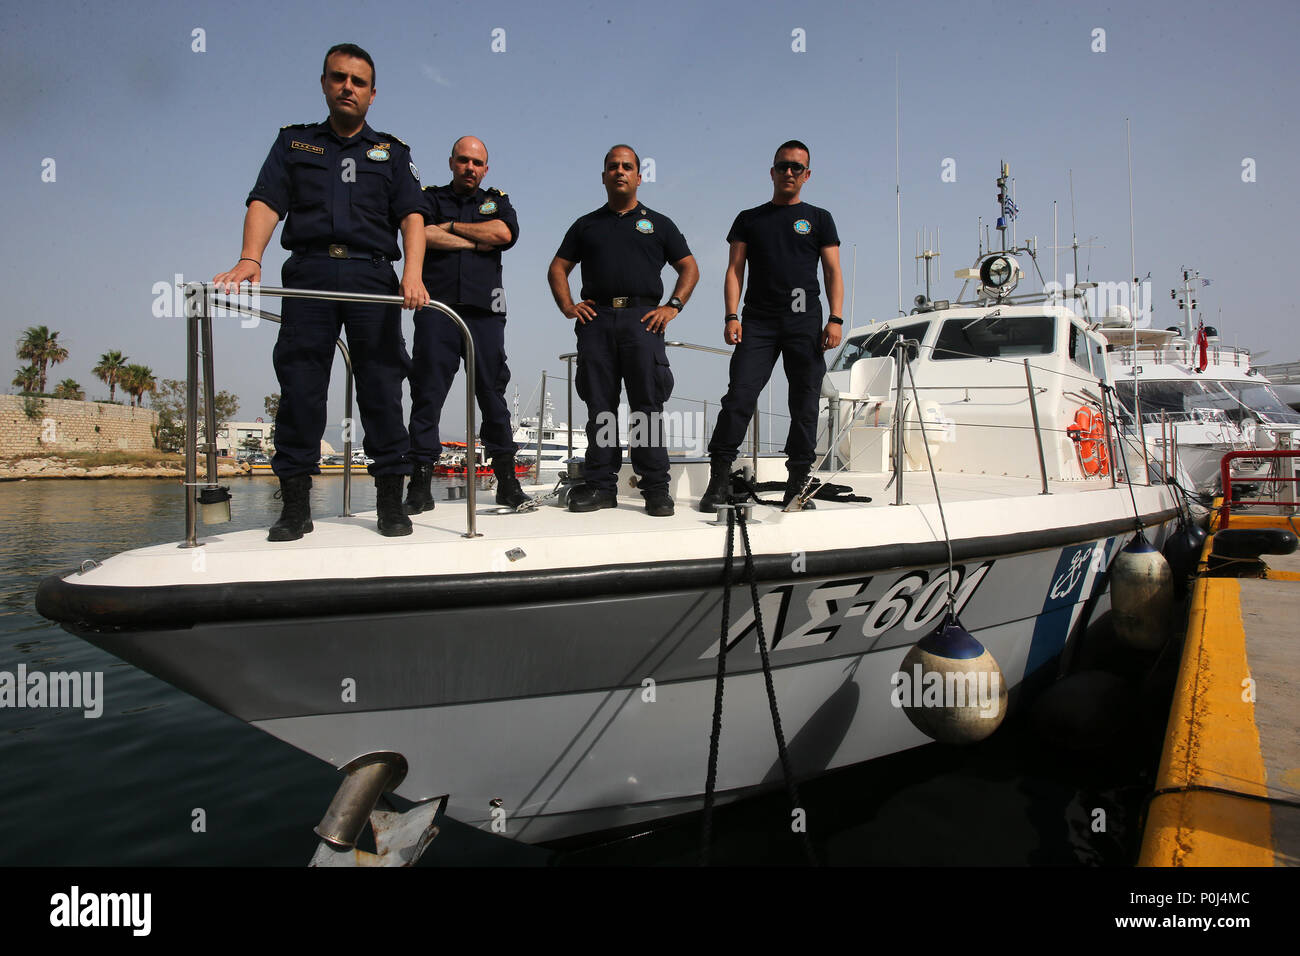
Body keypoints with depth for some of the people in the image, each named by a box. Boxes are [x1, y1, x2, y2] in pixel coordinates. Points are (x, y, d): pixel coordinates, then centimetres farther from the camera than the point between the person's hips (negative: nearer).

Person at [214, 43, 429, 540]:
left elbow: (412, 215, 4)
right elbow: (265, 203, 6)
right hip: (308, 273, 1)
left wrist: (412, 274, -15)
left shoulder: (391, 151, 19)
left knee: (382, 386, -4)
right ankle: (295, 506, -2)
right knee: (299, 387, -5)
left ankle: (391, 501, 0)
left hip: (371, 274, 0)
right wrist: (249, 260, -13)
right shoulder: (293, 143, 20)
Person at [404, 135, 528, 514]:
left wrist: (452, 226, 2)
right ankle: (420, 486, -2)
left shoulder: (496, 201, 21)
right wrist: (477, 241, -1)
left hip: (484, 311, 1)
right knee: (427, 393, -5)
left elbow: (505, 233, -2)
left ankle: (507, 482, 6)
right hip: (436, 307, -1)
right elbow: (421, 234, -5)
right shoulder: (430, 198, 17)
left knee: (493, 393, 1)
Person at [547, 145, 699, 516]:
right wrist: (567, 305, 5)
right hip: (596, 319, 2)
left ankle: (656, 488, -4)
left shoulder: (658, 224, 19)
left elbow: (689, 267, 15)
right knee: (599, 406, 0)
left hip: (642, 318, -2)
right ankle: (600, 485, 4)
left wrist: (673, 305, 0)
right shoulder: (586, 225, 22)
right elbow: (557, 268, 21)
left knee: (648, 405, -6)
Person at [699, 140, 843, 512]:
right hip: (758, 320, 0)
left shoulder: (819, 219, 15)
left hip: (805, 321, 1)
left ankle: (797, 484, 7)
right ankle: (719, 478, -6)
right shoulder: (749, 219, 16)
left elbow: (833, 273, 9)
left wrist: (835, 320, -5)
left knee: (805, 403, 0)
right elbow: (734, 271, 9)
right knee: (739, 395, -11)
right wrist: (732, 317, -5)